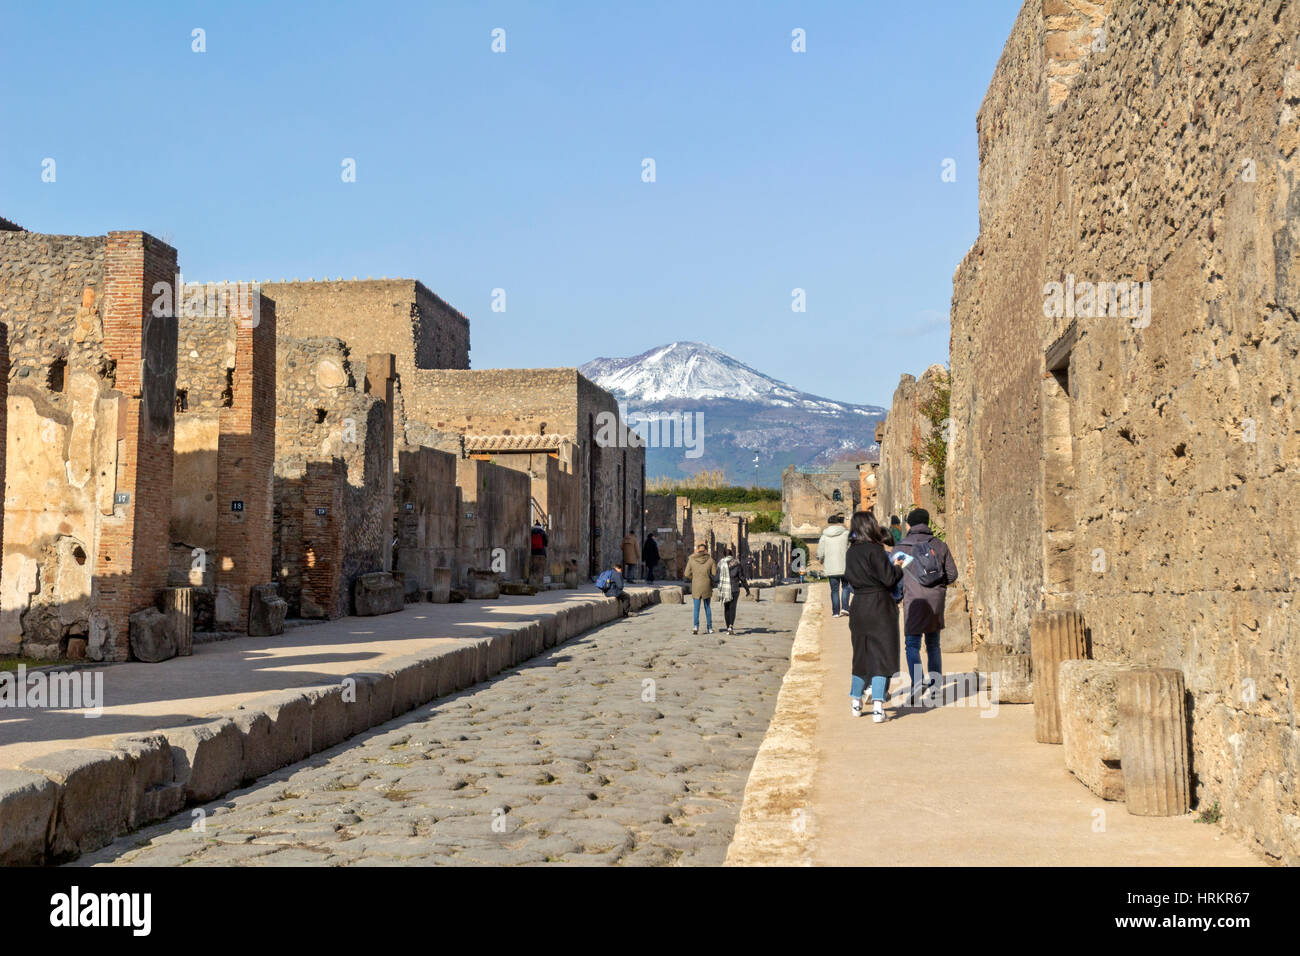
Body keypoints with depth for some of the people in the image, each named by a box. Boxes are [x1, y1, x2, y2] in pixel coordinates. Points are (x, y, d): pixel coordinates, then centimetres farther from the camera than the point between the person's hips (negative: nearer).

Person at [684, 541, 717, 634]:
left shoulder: (691, 560, -3)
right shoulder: (710, 560, -5)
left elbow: (687, 574, -1)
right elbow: (714, 574, -3)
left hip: (696, 586, -1)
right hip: (707, 586, 1)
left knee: (696, 607, 5)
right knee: (707, 607, 14)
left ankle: (696, 626, -15)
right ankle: (710, 628, 16)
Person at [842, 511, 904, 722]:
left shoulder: (851, 552, 8)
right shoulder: (874, 550, -15)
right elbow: (889, 579, -16)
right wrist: (898, 568, 5)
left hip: (858, 606, 7)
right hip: (879, 607, -7)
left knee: (862, 655, 18)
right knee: (882, 656, -3)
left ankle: (856, 702, 26)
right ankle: (877, 706, -10)